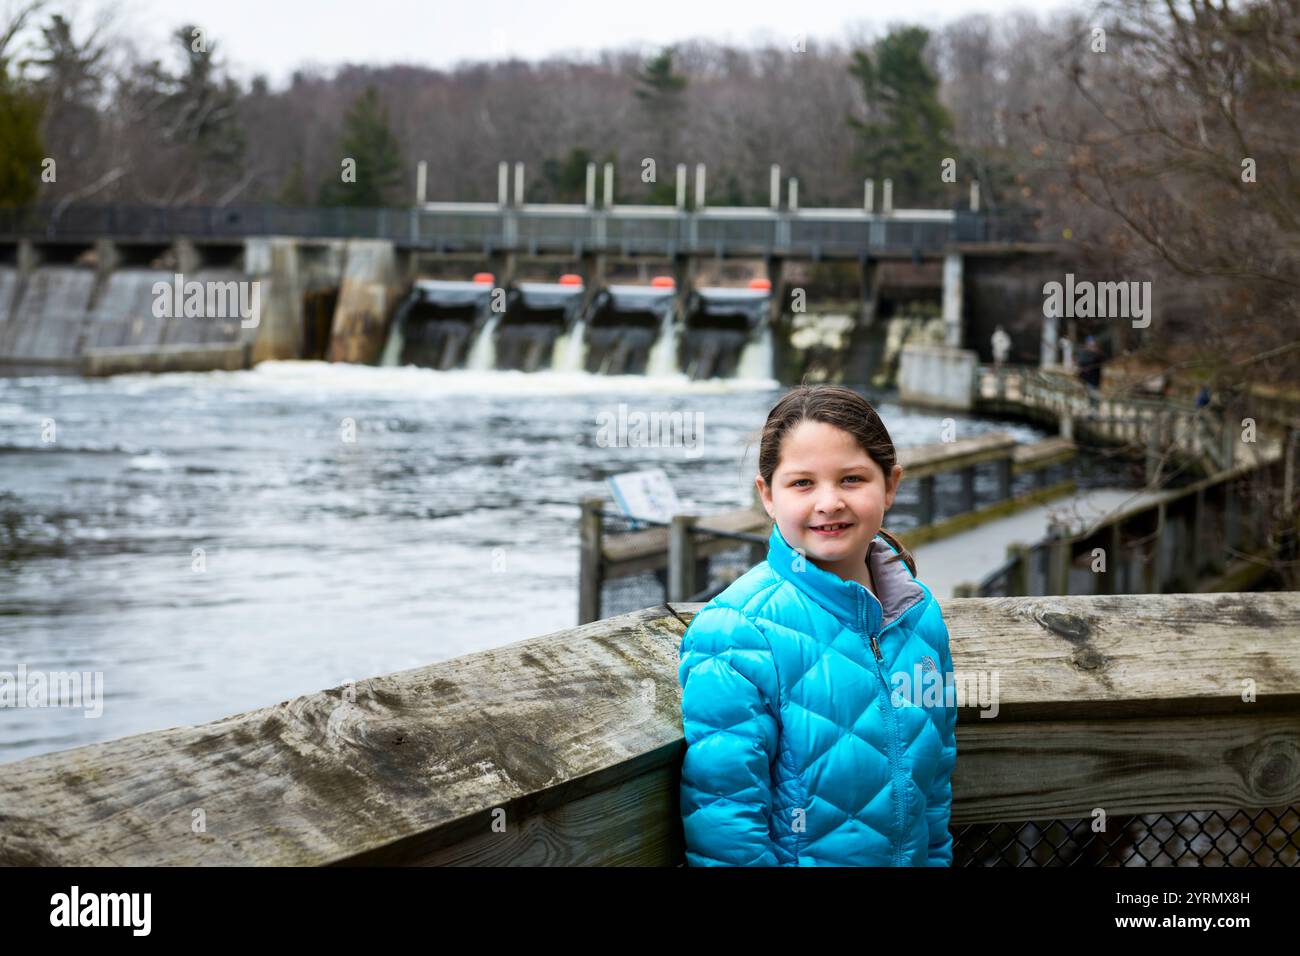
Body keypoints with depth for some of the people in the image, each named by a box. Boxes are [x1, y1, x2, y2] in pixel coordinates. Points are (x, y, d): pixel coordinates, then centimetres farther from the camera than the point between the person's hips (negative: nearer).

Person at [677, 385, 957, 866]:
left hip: (907, 855, 5)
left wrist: (937, 856, 9)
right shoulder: (738, 631, -22)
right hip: (797, 859, -5)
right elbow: (720, 813, -24)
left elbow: (936, 767, 9)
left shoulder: (921, 613, -3)